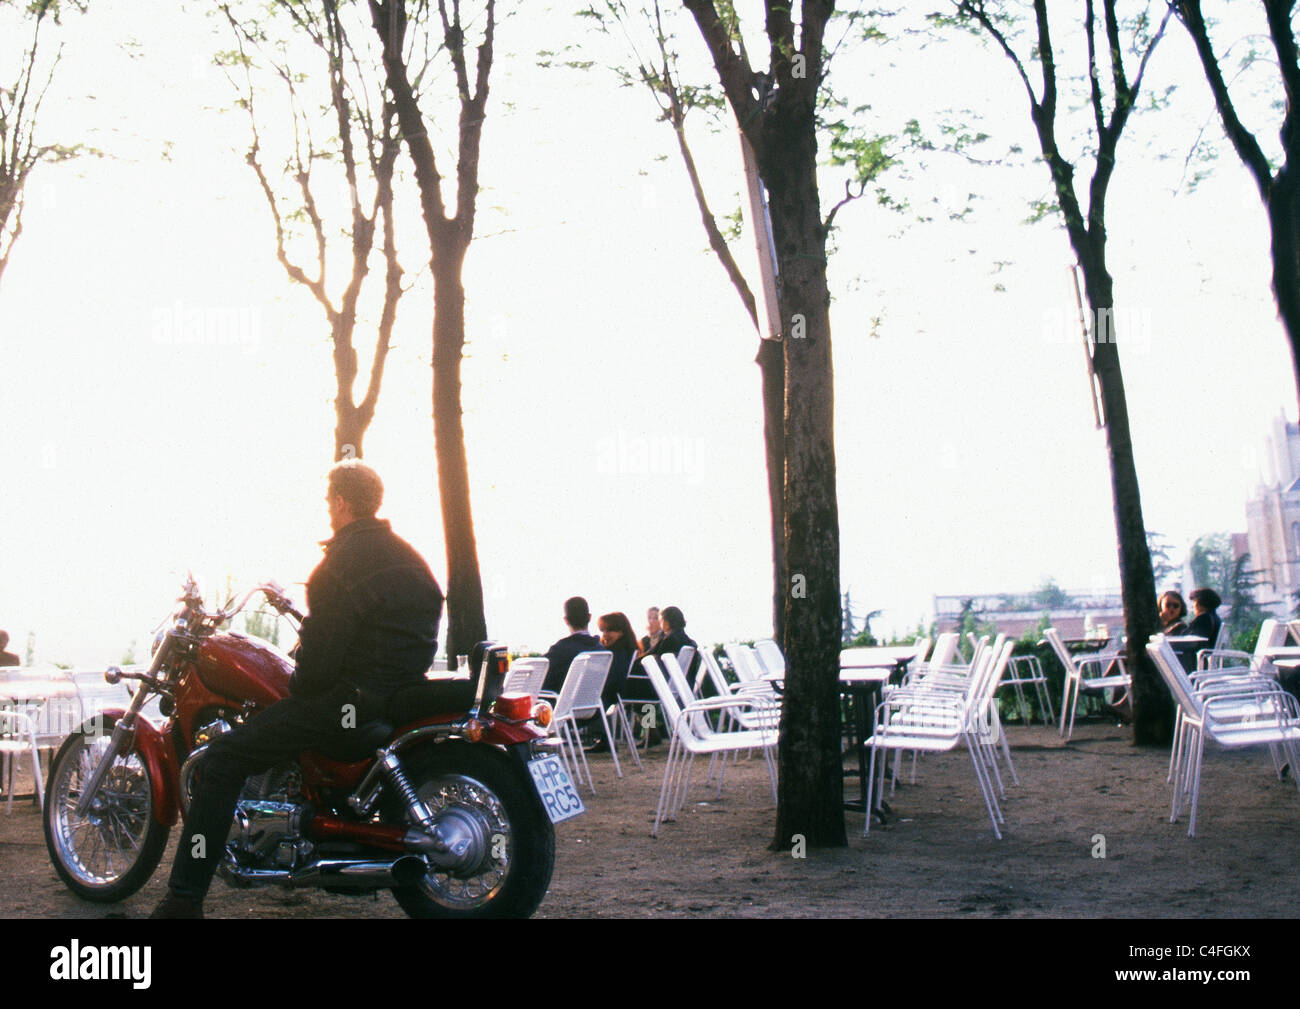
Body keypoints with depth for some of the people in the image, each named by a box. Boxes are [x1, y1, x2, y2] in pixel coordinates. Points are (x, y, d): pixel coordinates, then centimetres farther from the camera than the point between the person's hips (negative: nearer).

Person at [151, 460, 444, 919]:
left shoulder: (343, 562, -15)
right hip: (404, 687, 10)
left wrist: (299, 688, -2)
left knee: (224, 757, -5)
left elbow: (321, 653, -20)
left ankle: (183, 901, -9)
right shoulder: (407, 555, 13)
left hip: (355, 693, -10)